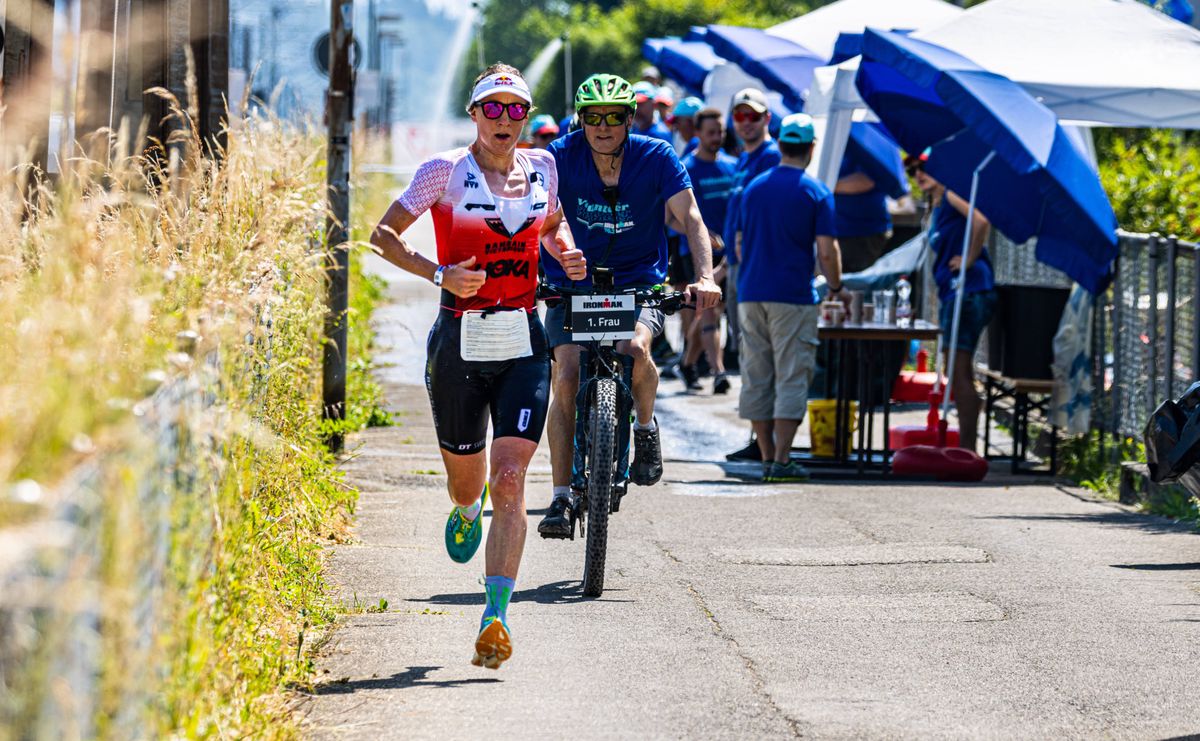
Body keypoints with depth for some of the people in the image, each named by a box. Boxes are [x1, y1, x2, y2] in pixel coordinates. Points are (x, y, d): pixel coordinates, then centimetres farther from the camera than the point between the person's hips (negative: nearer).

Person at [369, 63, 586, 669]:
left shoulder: (541, 166, 6)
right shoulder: (446, 170, -5)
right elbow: (384, 233, -2)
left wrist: (566, 254, 4)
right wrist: (440, 273, -16)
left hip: (523, 346, 1)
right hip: (459, 343, -1)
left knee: (509, 480, -14)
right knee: (466, 479, 13)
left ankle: (495, 618, -17)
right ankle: (466, 511, 54)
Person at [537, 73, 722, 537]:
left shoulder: (657, 158, -10)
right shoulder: (561, 157, -10)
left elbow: (690, 219, -16)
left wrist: (704, 277, -32)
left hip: (639, 284, -1)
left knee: (634, 350, -31)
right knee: (567, 377, -15)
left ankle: (646, 426, 1)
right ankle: (561, 497, -8)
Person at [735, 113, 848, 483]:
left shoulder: (753, 188, 10)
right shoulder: (816, 193, -4)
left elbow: (740, 245, 15)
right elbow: (827, 251, -8)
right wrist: (836, 288, 7)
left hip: (751, 295, 5)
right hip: (793, 296, -5)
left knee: (757, 379, 8)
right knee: (792, 378, -2)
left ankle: (767, 458, 10)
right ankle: (781, 460, -7)